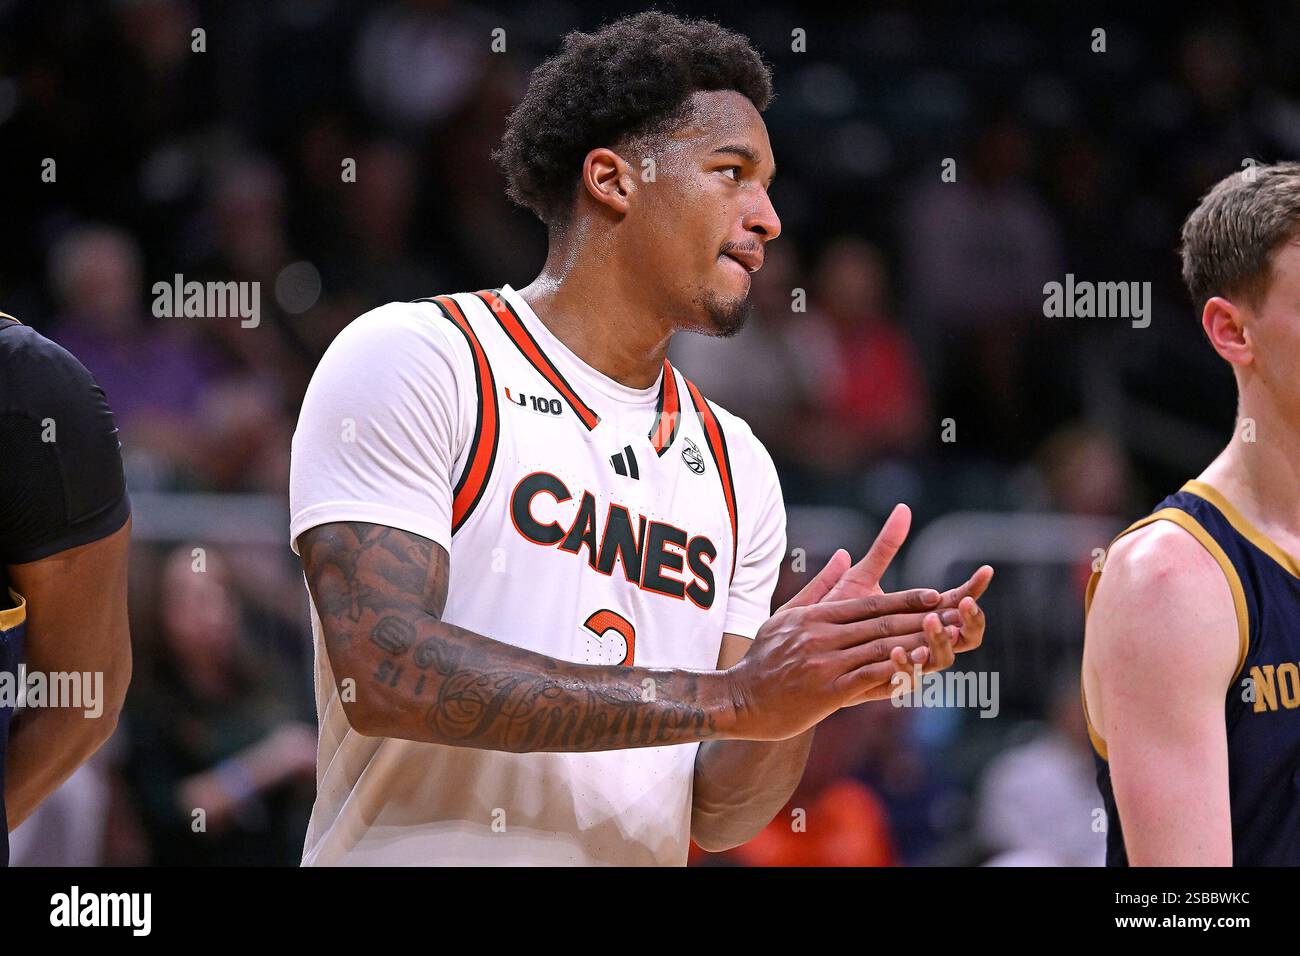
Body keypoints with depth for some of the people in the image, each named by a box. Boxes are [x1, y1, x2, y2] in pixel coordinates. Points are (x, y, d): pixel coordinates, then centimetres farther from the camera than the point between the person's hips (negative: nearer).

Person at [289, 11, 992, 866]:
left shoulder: (736, 467, 10)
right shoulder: (416, 360, -6)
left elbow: (716, 813, 8)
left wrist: (810, 686, -12)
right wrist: (733, 698, -19)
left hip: (642, 855, 5)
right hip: (415, 853, -5)